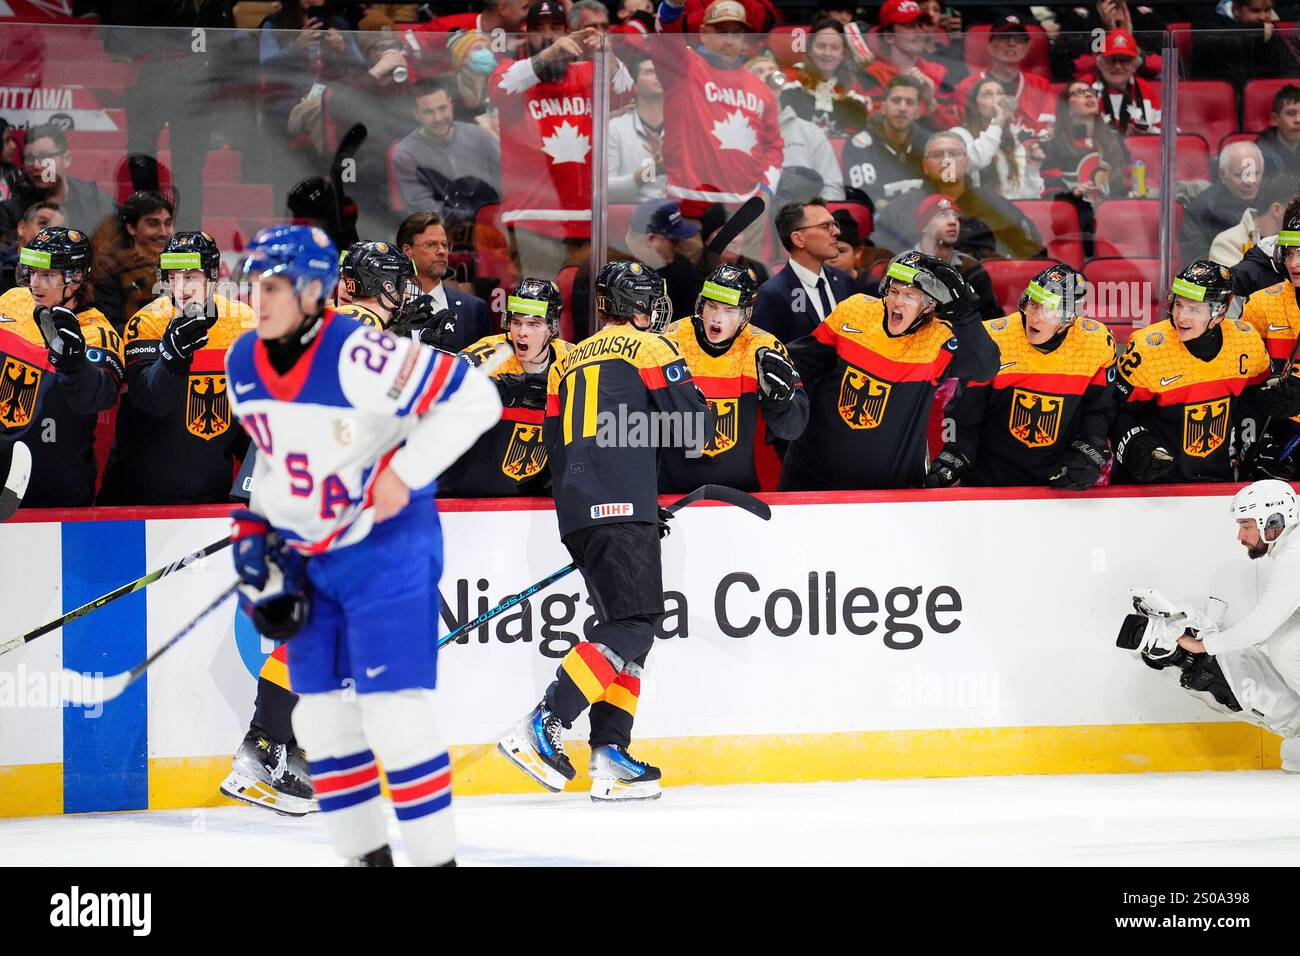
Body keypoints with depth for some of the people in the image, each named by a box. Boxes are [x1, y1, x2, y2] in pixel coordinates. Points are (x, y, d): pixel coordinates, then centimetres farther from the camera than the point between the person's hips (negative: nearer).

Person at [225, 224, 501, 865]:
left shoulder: (357, 356, -24)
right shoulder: (243, 364, 0)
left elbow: (473, 398, -23)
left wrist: (405, 471, -24)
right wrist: (255, 531, 10)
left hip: (386, 544, -8)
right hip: (309, 556, 8)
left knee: (393, 712, -12)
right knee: (321, 716, 9)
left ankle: (434, 856, -5)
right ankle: (366, 855, 20)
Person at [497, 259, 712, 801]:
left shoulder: (568, 363, 24)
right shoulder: (649, 349, 3)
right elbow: (696, 425, -3)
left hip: (576, 512, 8)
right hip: (621, 505, -8)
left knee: (627, 625, 12)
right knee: (634, 624, -11)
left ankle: (610, 756, 4)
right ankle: (540, 728, -22)